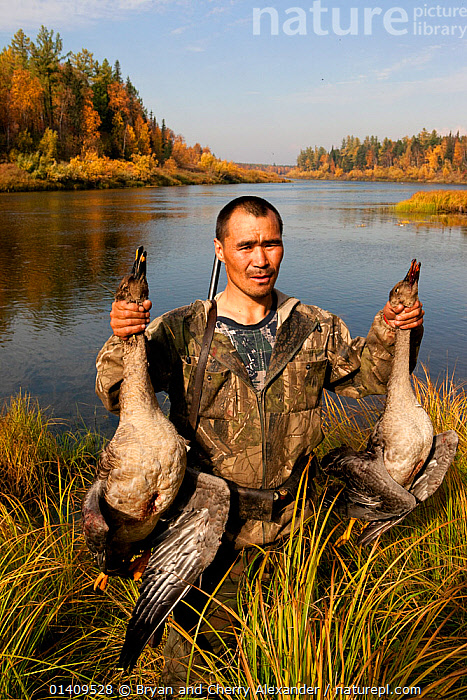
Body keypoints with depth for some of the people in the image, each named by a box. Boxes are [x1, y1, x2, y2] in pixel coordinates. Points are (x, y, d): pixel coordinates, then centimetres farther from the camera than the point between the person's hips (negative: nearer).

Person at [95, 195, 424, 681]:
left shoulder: (316, 329, -1)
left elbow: (365, 373, 12)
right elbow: (116, 396, -14)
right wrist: (121, 341, -34)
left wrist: (390, 333, -8)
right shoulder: (182, 332, -11)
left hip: (294, 532, 3)